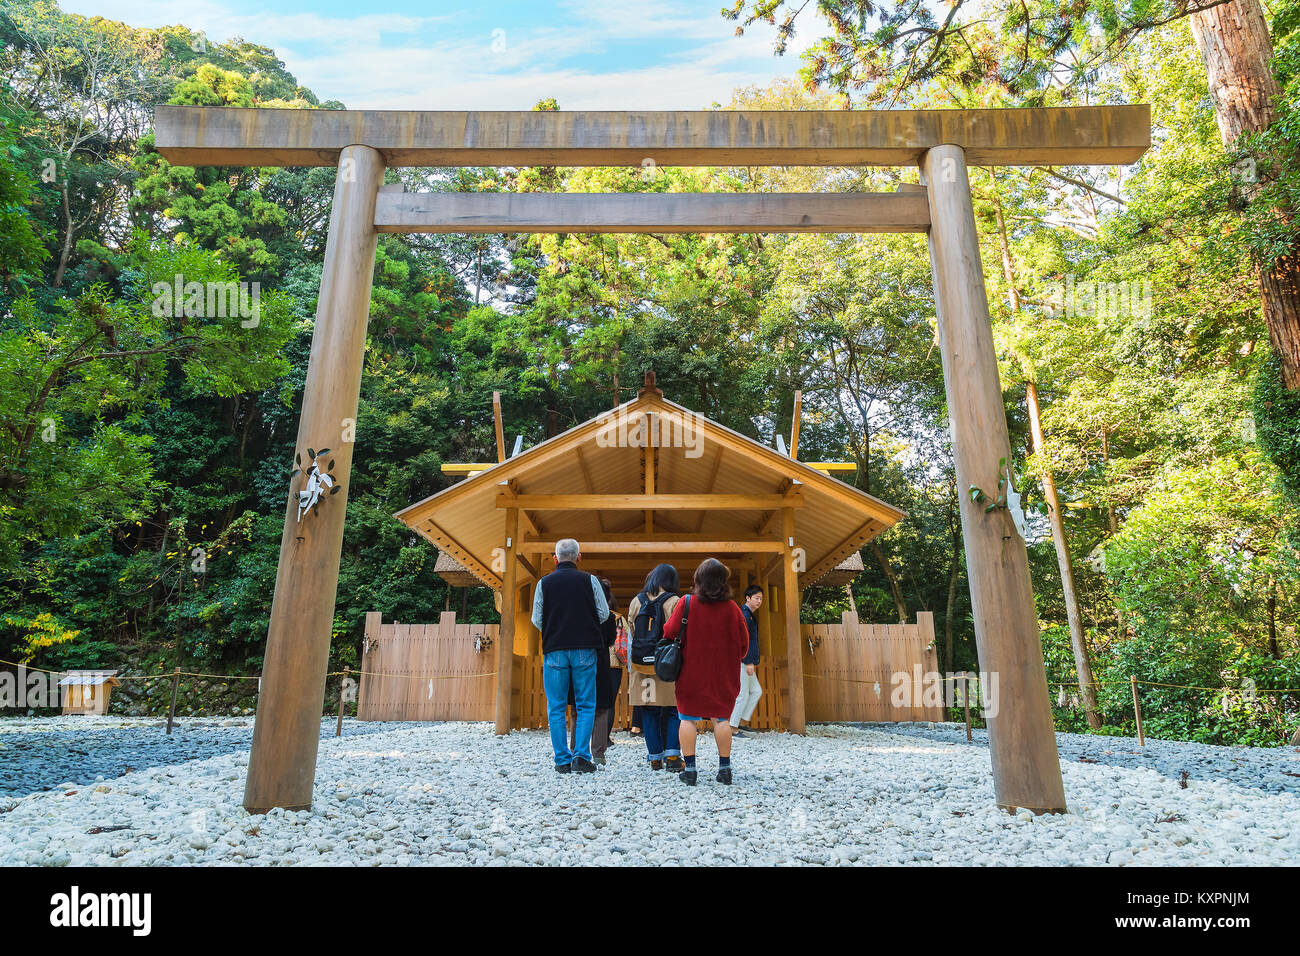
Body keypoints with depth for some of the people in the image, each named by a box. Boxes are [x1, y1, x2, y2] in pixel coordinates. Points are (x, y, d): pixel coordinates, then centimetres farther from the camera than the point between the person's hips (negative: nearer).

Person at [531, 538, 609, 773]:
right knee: (586, 705, 7)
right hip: (584, 649, 0)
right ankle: (581, 756, -1)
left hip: (554, 650, 1)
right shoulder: (589, 580, 0)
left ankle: (562, 760, 8)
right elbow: (604, 614, 1)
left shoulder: (544, 583, 2)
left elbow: (537, 620, 2)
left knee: (556, 707, 8)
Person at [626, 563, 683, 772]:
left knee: (649, 712, 9)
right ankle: (672, 754, 0)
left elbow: (631, 635, 11)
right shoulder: (674, 602, -5)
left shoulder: (636, 602, 5)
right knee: (672, 711, 7)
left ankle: (655, 757, 12)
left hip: (641, 664, 3)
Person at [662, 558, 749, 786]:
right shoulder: (731, 608, -2)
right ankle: (725, 768, 13)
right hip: (723, 676, 2)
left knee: (688, 718, 7)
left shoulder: (686, 603, -9)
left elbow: (670, 633, -9)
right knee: (722, 718, 10)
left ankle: (689, 768, 7)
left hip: (691, 673, -2)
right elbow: (744, 643, 3)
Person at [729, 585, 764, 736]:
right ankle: (732, 727, 3)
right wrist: (749, 662, -21)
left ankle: (740, 722, 17)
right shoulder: (744, 614, -15)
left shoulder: (750, 615, 17)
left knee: (756, 691, 12)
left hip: (746, 662, 10)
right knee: (742, 694, -5)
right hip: (741, 661, -10)